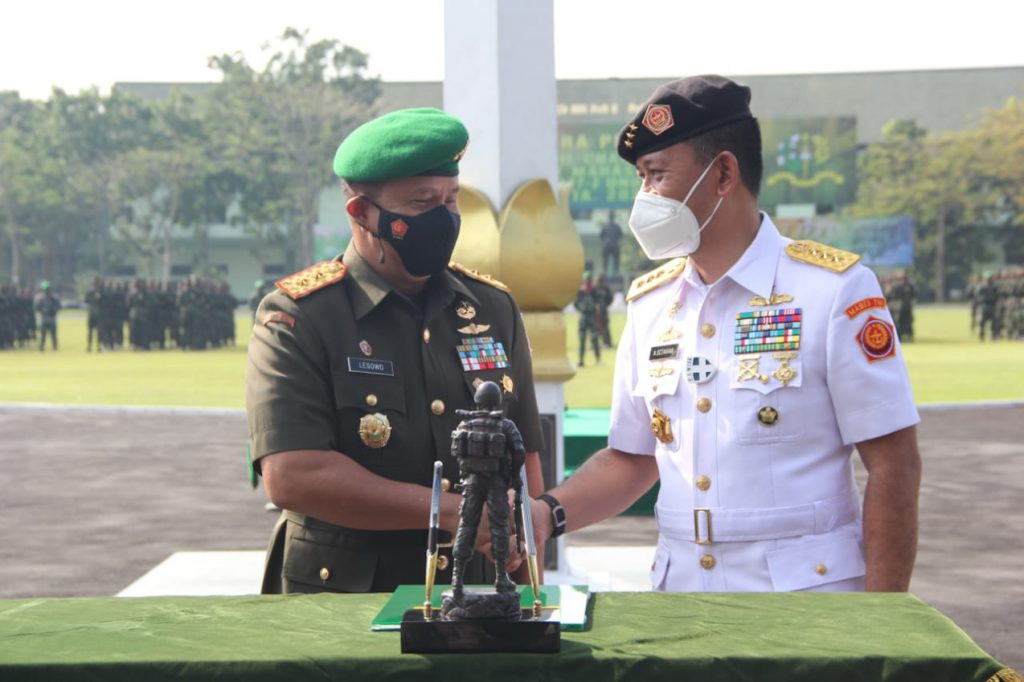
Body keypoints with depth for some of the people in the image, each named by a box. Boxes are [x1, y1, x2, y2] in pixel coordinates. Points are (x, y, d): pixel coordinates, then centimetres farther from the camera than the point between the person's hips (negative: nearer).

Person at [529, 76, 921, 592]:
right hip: (680, 589, 5)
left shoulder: (834, 290, -9)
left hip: (804, 589, -4)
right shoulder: (649, 304, 7)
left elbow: (894, 467, -10)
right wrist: (549, 512, -4)